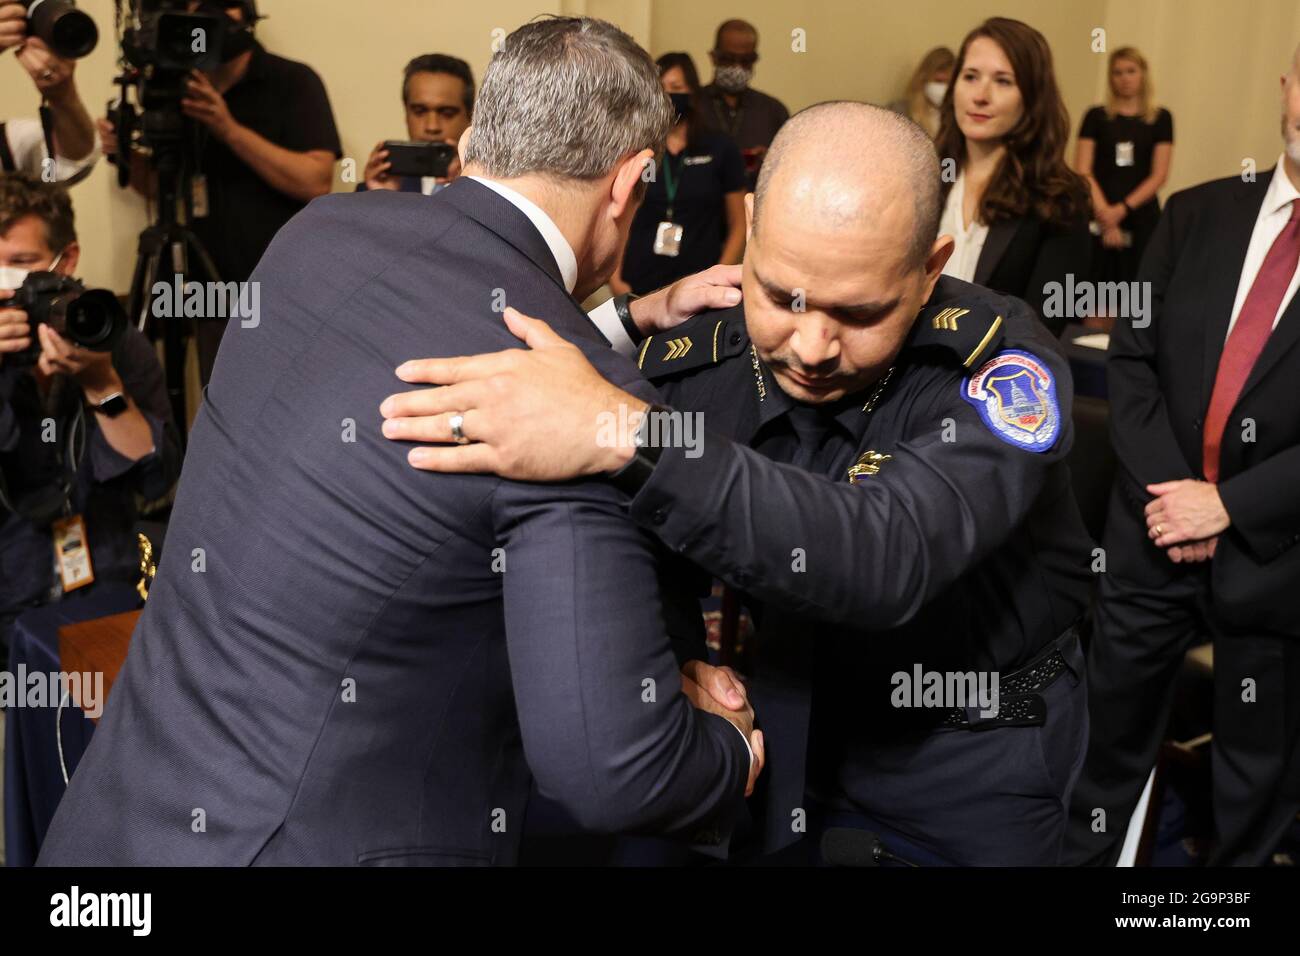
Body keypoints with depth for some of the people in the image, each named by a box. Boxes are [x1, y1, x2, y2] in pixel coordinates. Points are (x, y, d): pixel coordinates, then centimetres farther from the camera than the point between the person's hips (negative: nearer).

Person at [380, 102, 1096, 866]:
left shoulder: (1001, 363, -26)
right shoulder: (689, 365, -16)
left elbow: (890, 562, -43)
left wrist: (630, 438, -51)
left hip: (965, 752, -2)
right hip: (778, 716, 3)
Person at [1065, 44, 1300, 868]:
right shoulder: (1197, 214, 3)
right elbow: (1131, 357, 2)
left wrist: (1229, 503, -16)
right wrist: (1165, 491, -9)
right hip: (1154, 531, 3)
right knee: (1113, 736, 18)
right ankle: (1083, 849, 40)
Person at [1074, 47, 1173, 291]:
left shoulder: (1160, 118, 7)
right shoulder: (1096, 116, 6)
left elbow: (1159, 175, 1)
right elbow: (1082, 171, -1)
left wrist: (1122, 209, -11)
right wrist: (1104, 212, -13)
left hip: (1142, 218, 0)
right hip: (1100, 217, 0)